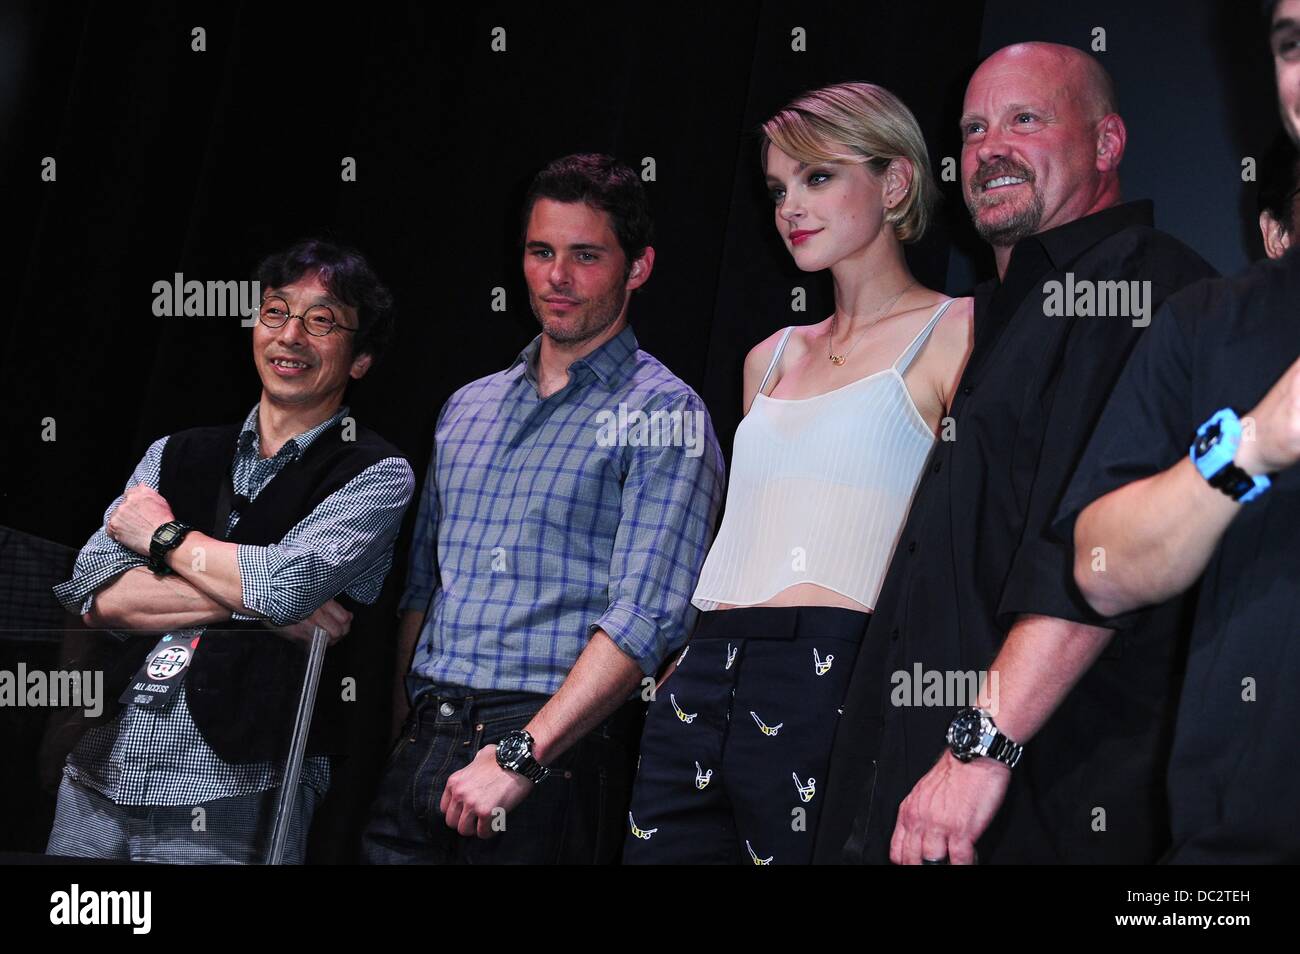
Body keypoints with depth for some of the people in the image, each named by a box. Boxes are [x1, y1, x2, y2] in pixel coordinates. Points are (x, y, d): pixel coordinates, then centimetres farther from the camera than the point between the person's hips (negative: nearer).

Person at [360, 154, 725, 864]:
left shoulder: (664, 415, -5)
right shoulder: (467, 409, 15)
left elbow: (647, 616, -15)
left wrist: (519, 756, -21)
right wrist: (403, 735, 8)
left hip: (553, 754, -5)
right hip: (421, 748, 5)